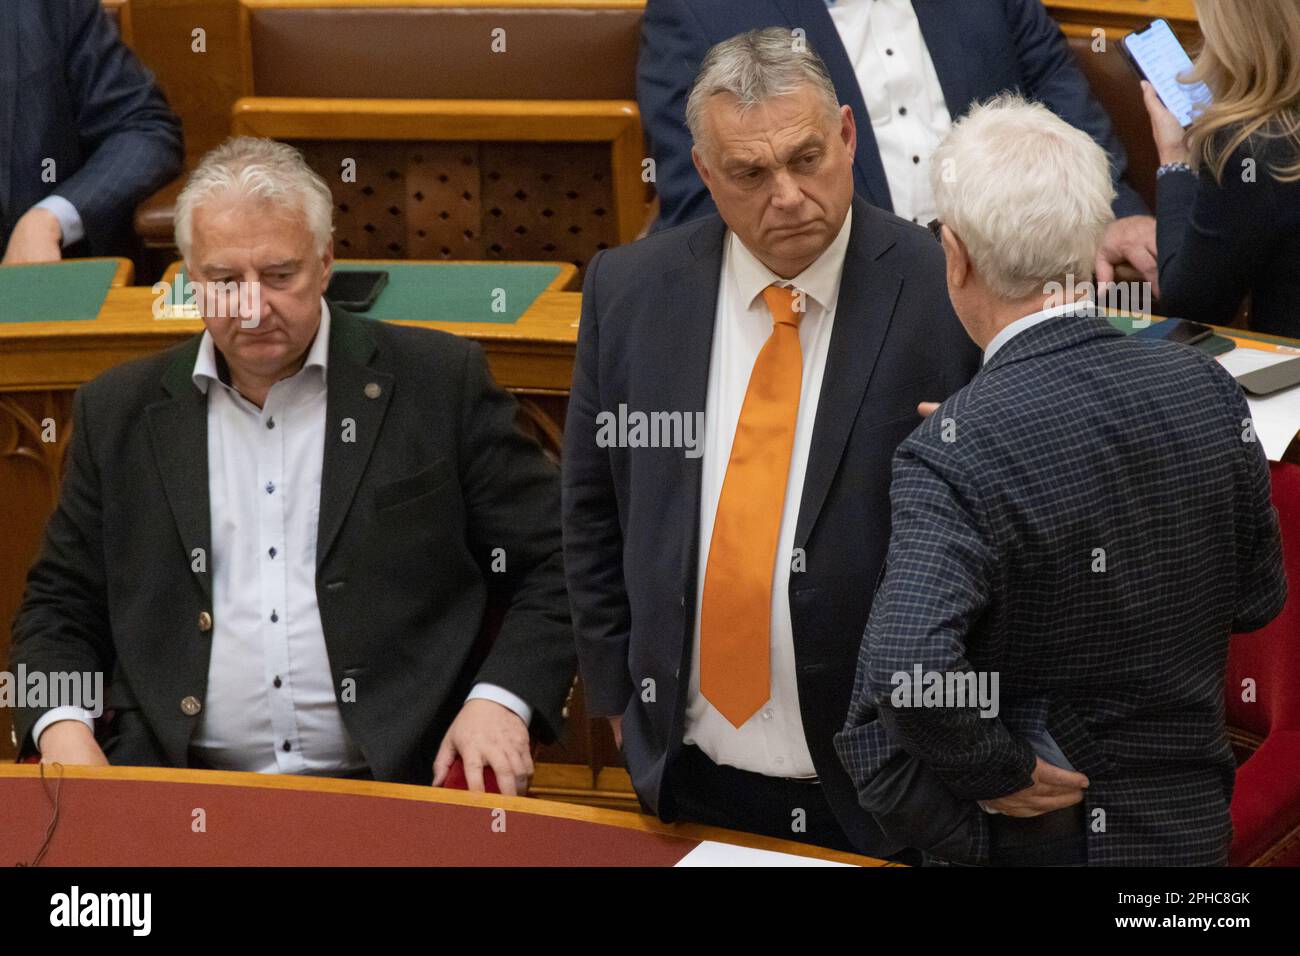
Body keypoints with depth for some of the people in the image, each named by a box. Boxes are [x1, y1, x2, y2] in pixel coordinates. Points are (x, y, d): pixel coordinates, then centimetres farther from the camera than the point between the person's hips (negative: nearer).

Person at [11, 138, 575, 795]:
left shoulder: (440, 384, 6)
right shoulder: (120, 413, 14)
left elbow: (554, 566, 7)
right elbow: (60, 608, 19)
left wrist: (501, 702, -10)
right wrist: (61, 727, -1)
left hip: (395, 787, -1)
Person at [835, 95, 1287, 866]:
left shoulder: (952, 454, -25)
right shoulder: (1208, 389, -9)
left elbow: (909, 674, -37)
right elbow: (1259, 598, 3)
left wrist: (1003, 773, -20)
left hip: (1022, 838, -5)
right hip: (1189, 823, 5)